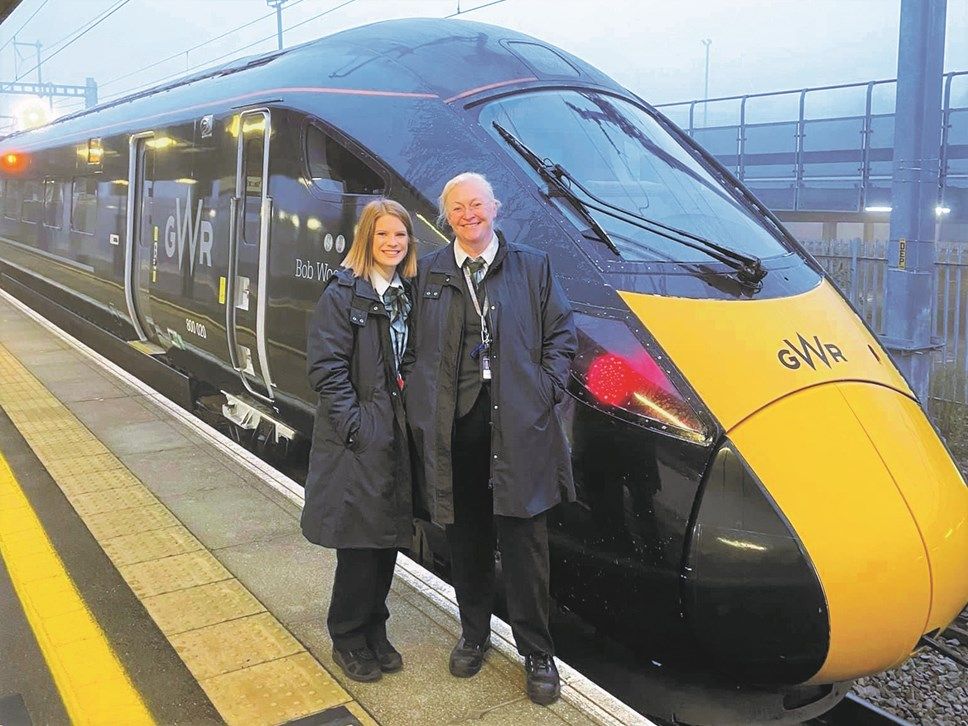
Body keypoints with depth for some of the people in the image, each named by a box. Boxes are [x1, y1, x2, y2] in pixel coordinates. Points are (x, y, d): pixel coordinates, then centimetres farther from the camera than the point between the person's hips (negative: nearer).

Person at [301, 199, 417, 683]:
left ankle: (374, 633, 29)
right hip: (357, 442, -6)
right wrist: (355, 426, -18)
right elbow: (326, 367, -14)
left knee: (387, 537, 14)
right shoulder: (343, 293, -9)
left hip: (398, 438, 6)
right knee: (360, 541, 1)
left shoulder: (407, 295, 10)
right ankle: (348, 639, 20)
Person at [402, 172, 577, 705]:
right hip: (453, 427, 2)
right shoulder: (427, 273, 9)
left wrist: (548, 390, -4)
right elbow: (412, 348, 11)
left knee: (523, 543, 2)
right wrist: (420, 403, 0)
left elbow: (561, 333, 8)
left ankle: (537, 652, 18)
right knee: (465, 537, 14)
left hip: (517, 427, -1)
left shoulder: (532, 267, 6)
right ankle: (473, 635, 33)